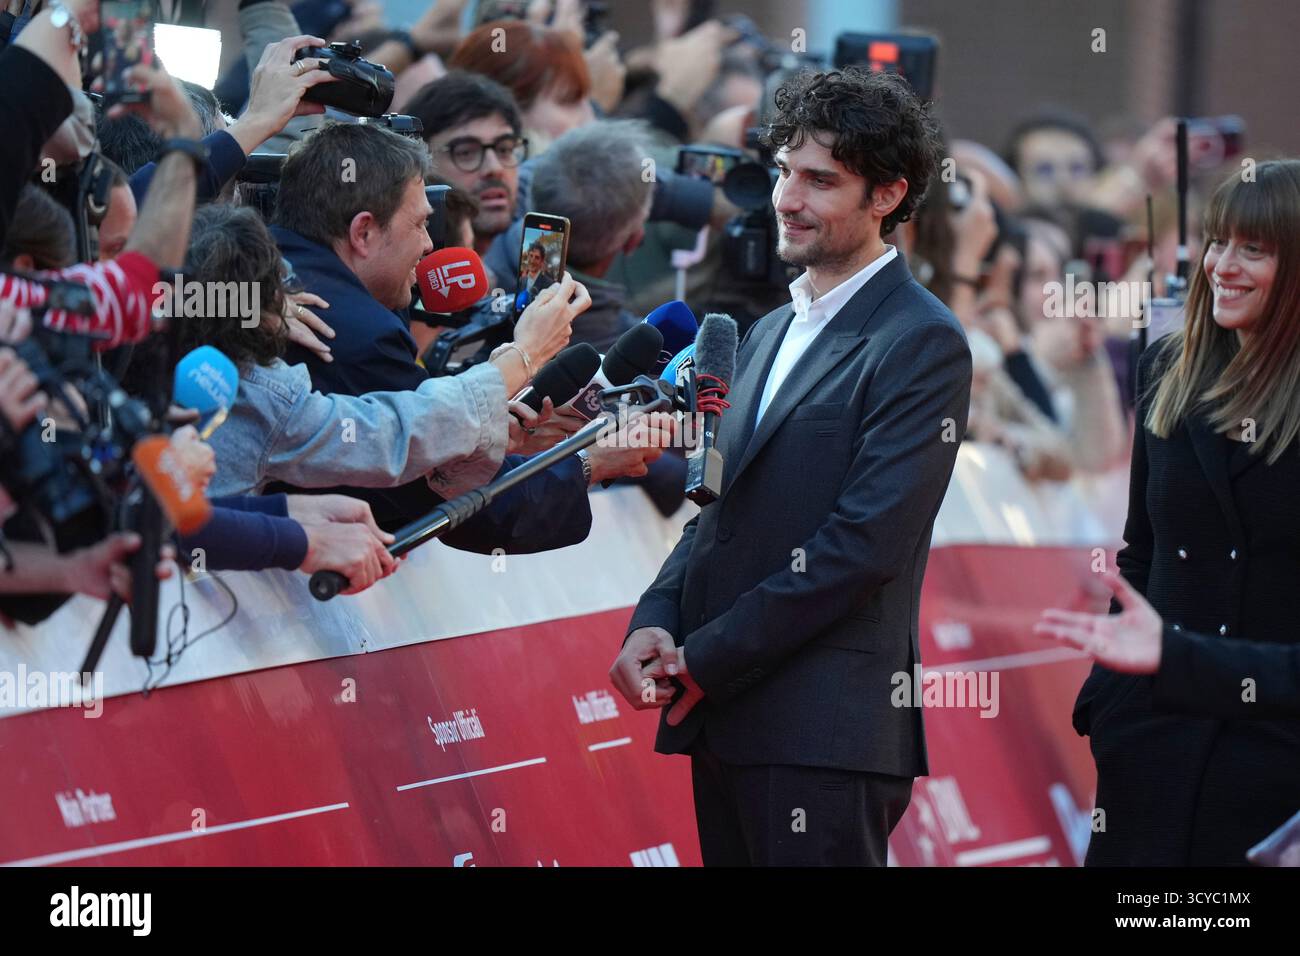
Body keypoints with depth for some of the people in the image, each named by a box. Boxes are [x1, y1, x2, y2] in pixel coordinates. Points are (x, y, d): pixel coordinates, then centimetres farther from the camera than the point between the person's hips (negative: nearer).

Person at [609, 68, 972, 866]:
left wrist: (708, 658, -12)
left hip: (824, 732, -8)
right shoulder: (771, 334, 20)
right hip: (723, 718, 8)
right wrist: (656, 623, 1)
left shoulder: (923, 344, -8)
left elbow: (866, 541, -15)